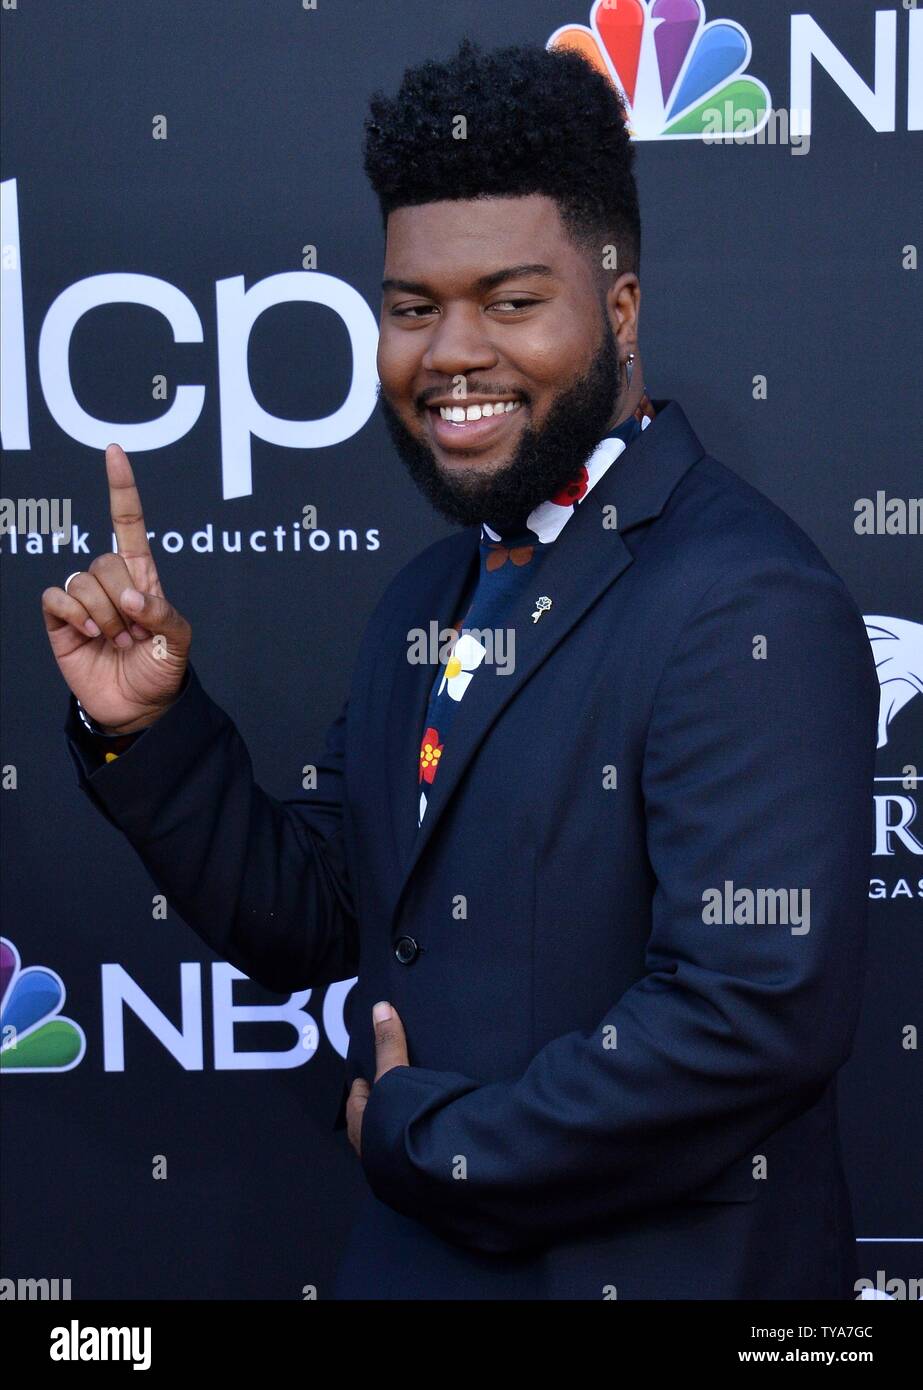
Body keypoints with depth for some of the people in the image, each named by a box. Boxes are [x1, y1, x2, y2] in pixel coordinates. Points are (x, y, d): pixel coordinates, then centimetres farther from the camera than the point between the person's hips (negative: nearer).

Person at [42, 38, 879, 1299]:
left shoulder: (747, 604, -21)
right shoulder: (428, 599, 6)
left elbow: (760, 1007, -28)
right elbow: (310, 922, 9)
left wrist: (424, 1139, -16)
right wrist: (147, 728, -7)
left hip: (655, 1266, -7)